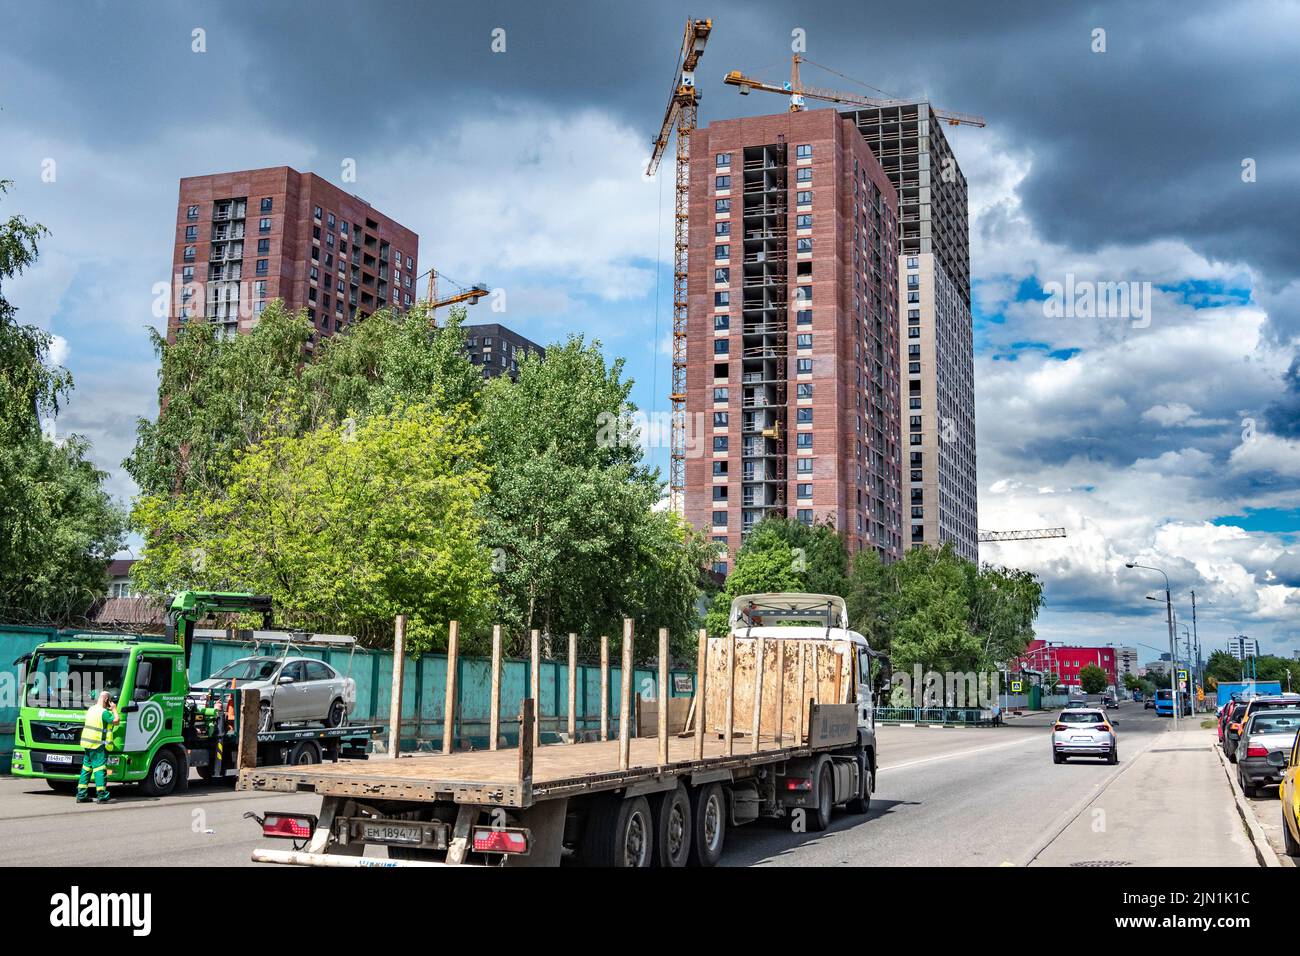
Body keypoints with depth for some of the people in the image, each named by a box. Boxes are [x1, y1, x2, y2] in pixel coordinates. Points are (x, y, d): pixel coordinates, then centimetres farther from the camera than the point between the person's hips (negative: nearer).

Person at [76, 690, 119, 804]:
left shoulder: (91, 710, 13)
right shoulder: (103, 712, -14)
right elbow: (116, 720, -19)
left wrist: (110, 710, 22)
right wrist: (114, 709, -5)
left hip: (87, 744, 8)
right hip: (98, 745, -8)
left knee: (86, 768, 13)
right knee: (100, 769, -6)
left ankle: (81, 795, 15)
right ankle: (101, 795, -8)